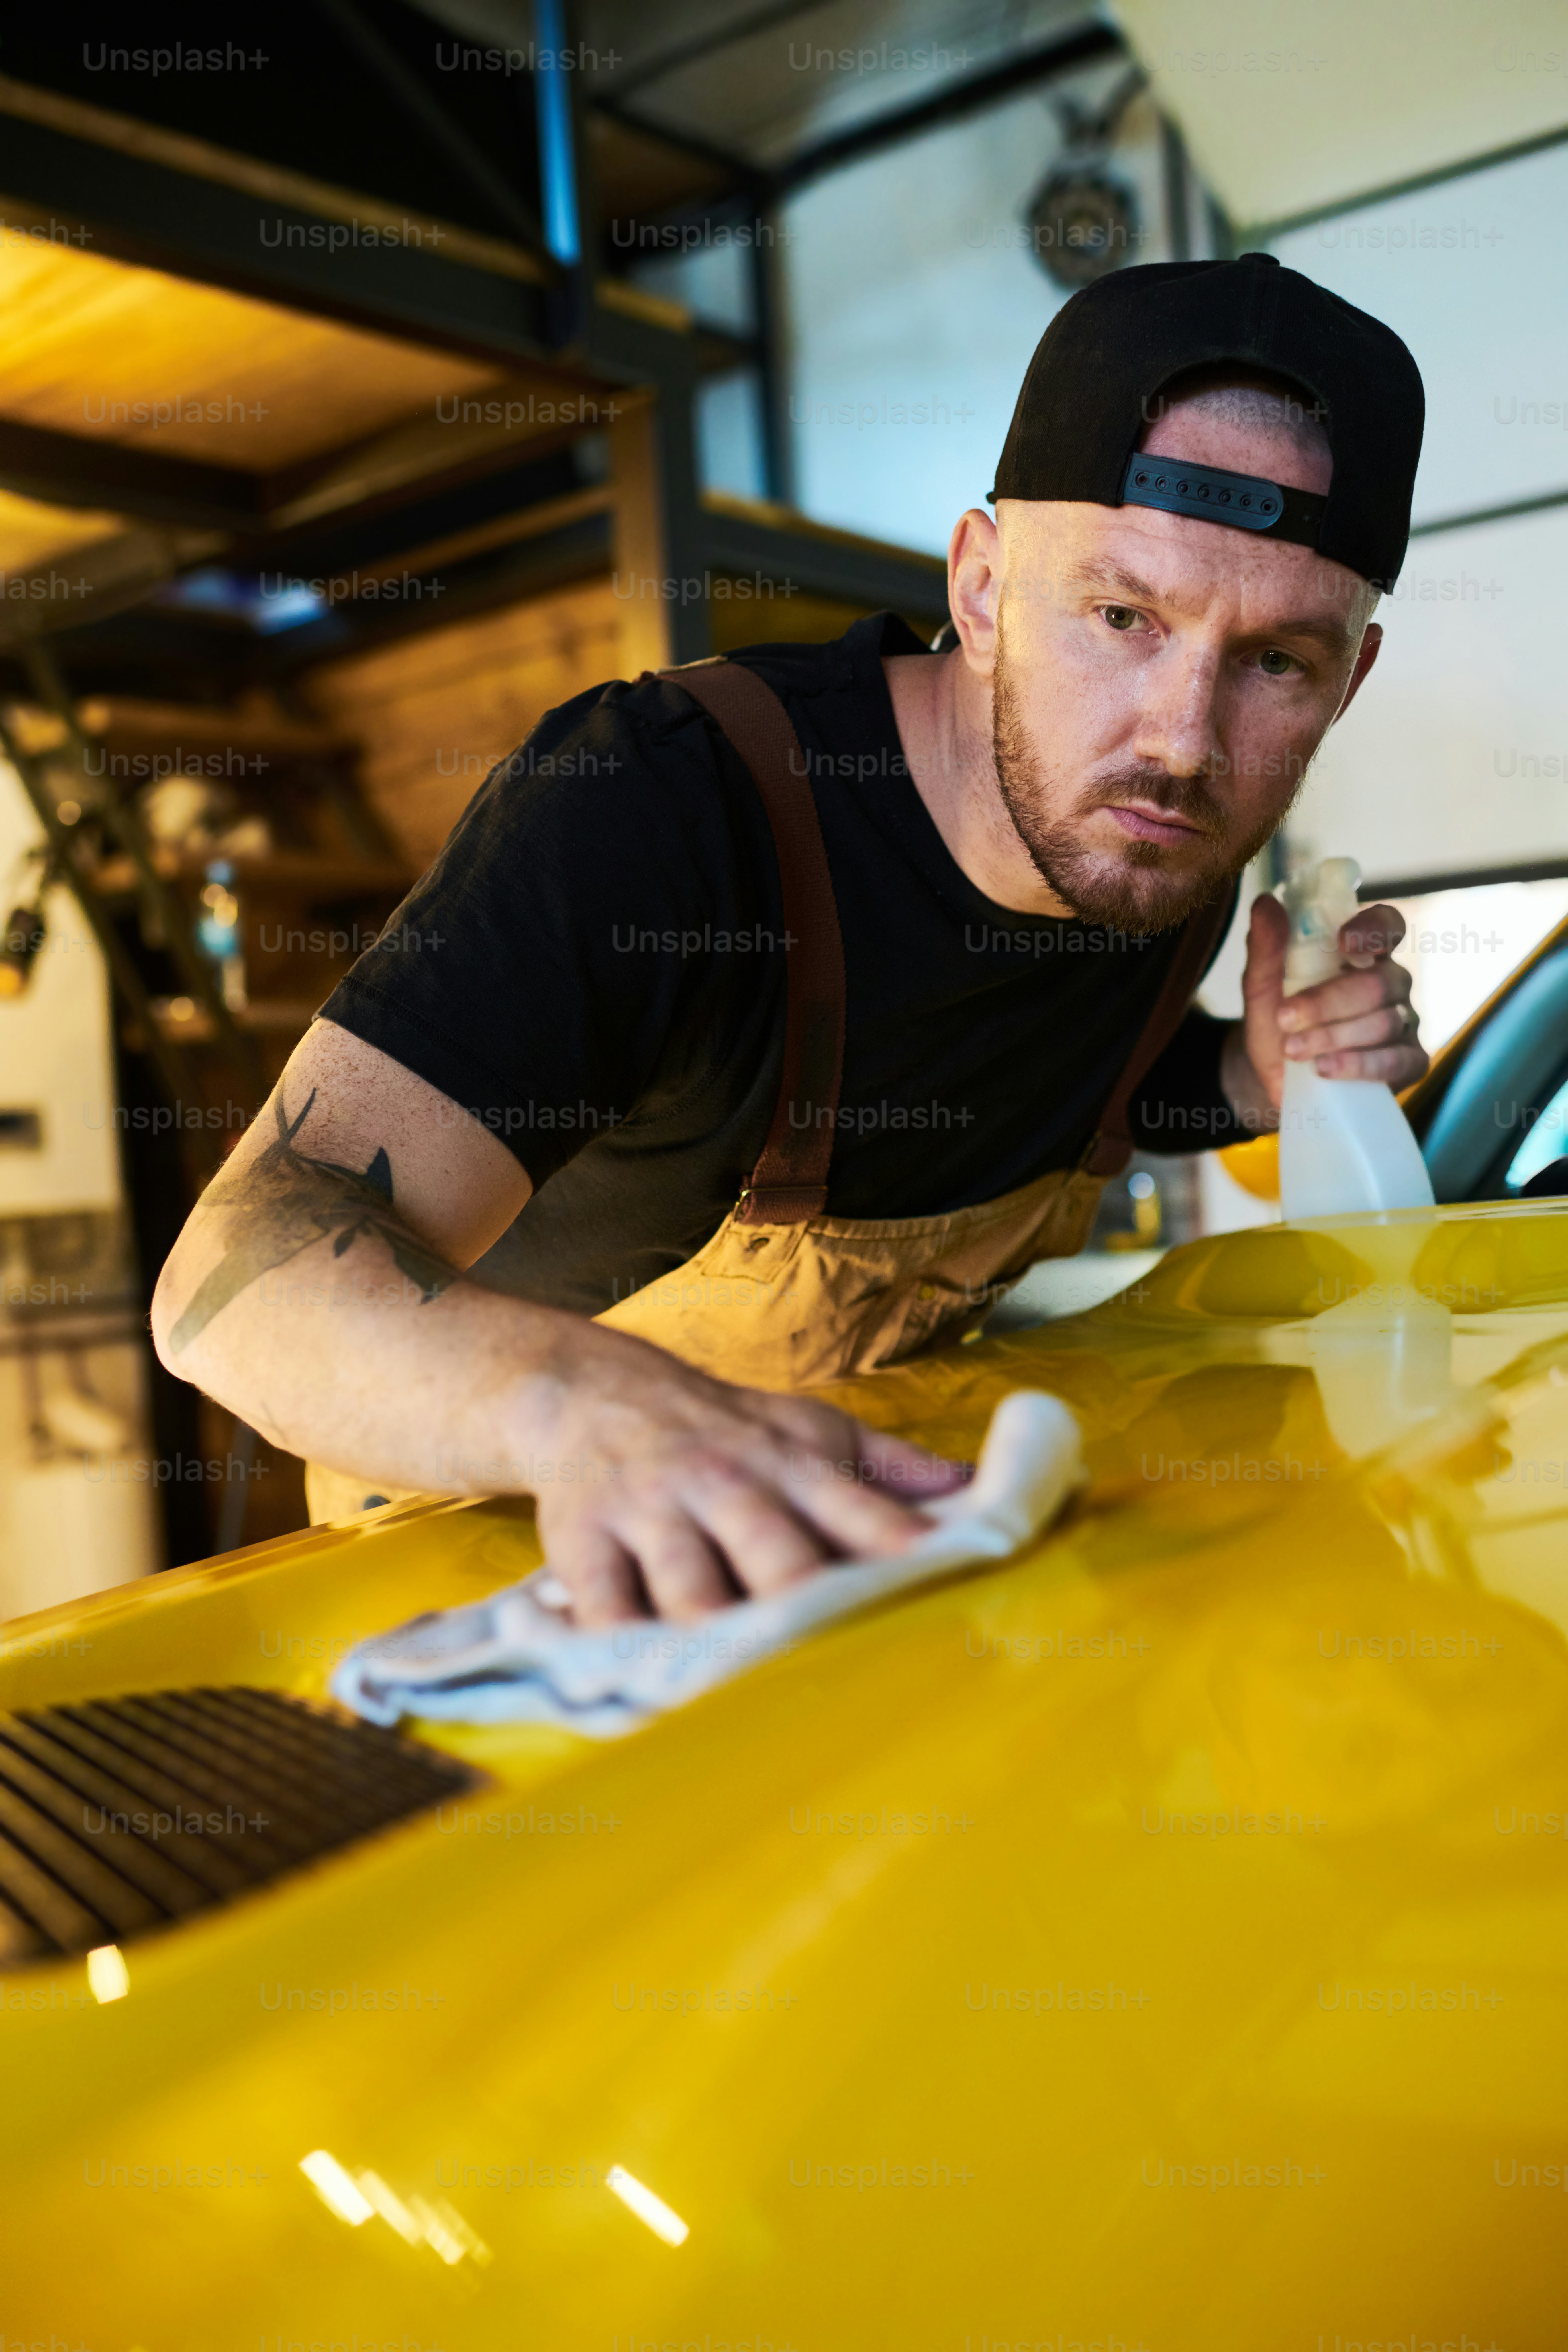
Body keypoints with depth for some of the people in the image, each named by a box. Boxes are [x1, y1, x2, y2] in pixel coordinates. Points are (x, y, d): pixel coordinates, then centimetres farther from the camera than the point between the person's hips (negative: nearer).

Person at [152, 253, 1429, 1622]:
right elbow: (245, 1261, -38)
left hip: (863, 1501, 2)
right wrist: (587, 1399, -59)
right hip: (507, 1521, -1)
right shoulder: (657, 800, -32)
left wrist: (1249, 1080, -9)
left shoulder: (1176, 849, -10)